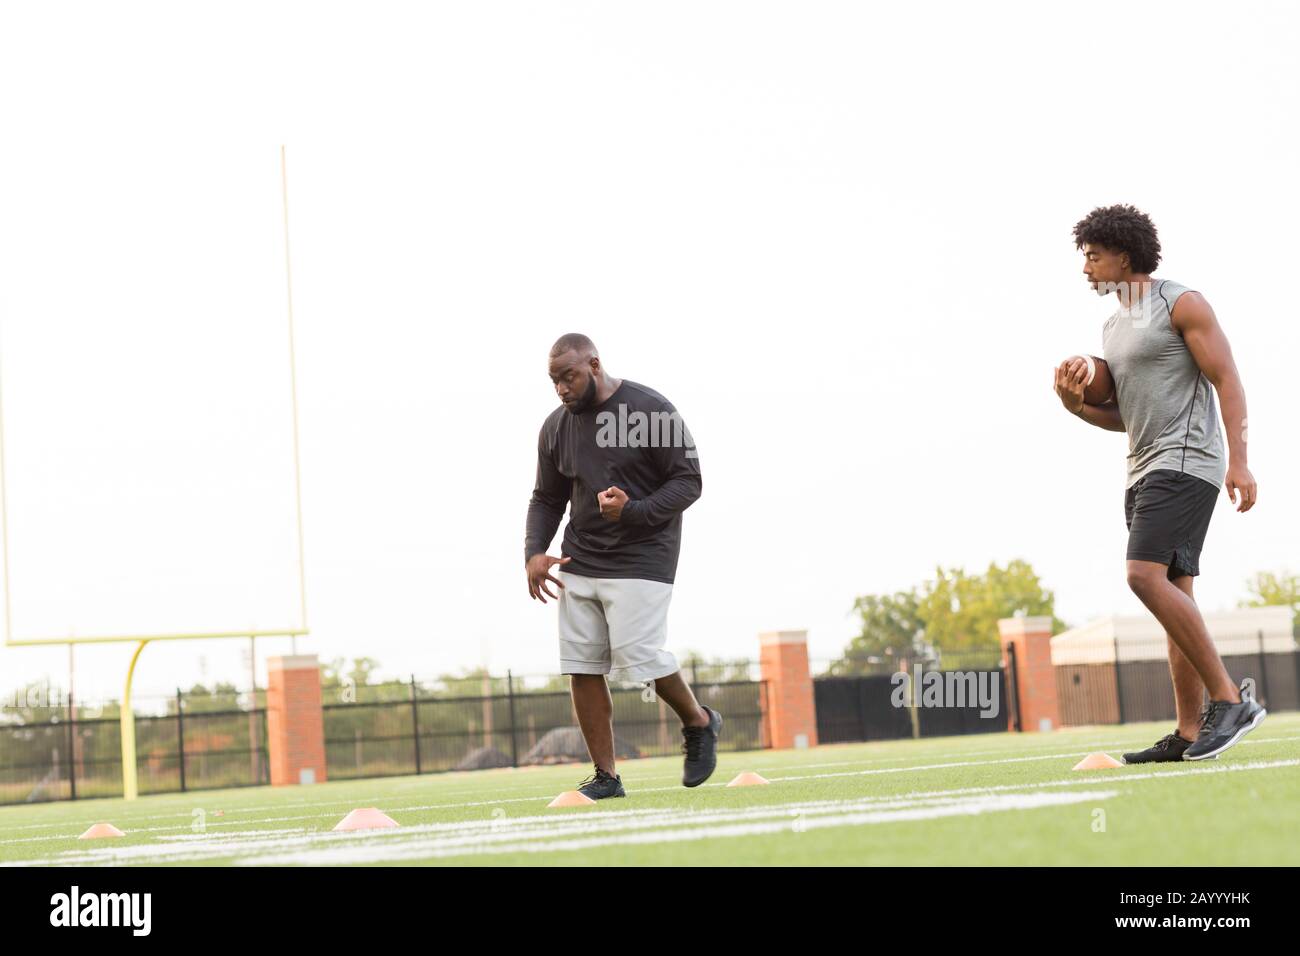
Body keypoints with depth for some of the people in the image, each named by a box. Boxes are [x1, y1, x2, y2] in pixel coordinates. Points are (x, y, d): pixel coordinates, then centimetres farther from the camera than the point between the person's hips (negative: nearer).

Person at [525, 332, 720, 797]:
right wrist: (534, 552, -3)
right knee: (582, 668, -1)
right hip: (579, 562, 5)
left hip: (640, 560, -5)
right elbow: (546, 498, 15)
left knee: (640, 657, -14)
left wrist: (633, 512, -24)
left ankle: (700, 723, 15)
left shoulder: (652, 411, -10)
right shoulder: (556, 427, 6)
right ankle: (605, 776, 8)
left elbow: (688, 482, -9)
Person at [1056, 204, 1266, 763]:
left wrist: (1238, 459, -20)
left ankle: (1230, 699, -20)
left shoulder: (1181, 305, -4)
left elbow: (1227, 380, -10)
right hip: (1144, 469, 9)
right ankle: (1189, 733, 3)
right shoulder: (1113, 329, 20)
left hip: (1185, 460, -9)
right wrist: (1077, 404, 5)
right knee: (1174, 594, 4)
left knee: (1146, 575, -22)